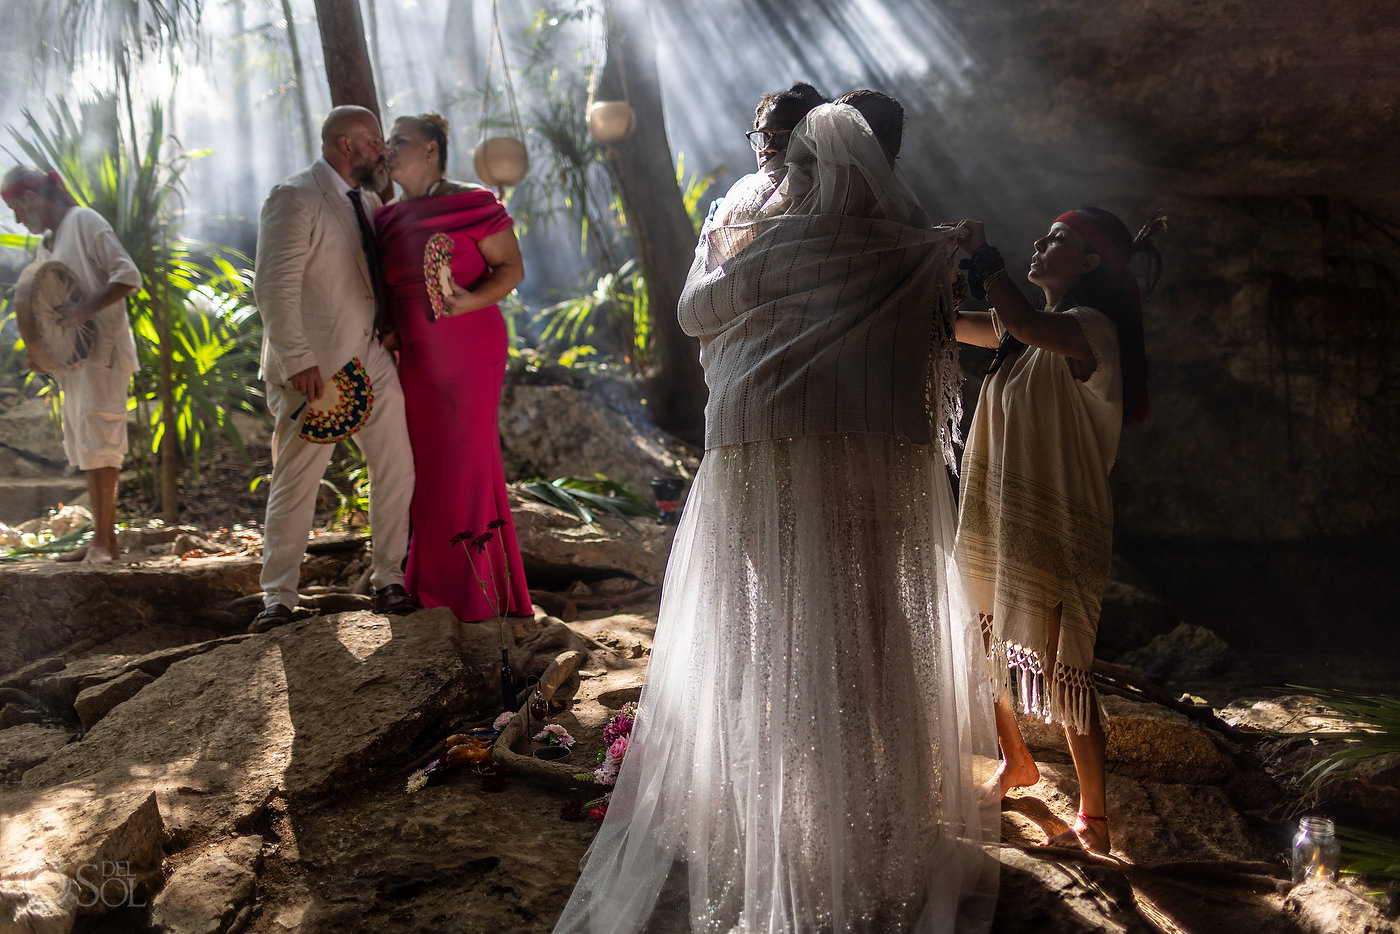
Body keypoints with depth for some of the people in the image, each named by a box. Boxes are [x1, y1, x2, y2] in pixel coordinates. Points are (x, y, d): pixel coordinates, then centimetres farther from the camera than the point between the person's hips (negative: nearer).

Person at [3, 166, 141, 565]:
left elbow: (128, 276, -16)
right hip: (73, 356, 9)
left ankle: (103, 540, -9)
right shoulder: (44, 246, 20)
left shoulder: (84, 222, -6)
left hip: (101, 350, -9)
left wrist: (84, 311, -25)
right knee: (85, 449, 8)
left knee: (97, 445, -11)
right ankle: (104, 538, 13)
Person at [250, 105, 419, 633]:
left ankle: (388, 579, 21)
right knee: (296, 482, -2)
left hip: (371, 361, 8)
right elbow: (274, 287, -16)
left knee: (396, 470, 7)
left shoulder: (367, 201, 16)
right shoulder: (294, 198, -9)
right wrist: (297, 361, -21)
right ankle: (278, 599, 9)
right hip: (313, 368, -7)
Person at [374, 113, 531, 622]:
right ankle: (436, 586, 18)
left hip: (471, 355, -6)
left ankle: (480, 592, 5)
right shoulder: (390, 217, 14)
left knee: (468, 463, -5)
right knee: (428, 466, 8)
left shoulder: (472, 202, -5)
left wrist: (472, 300, -25)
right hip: (415, 360, 6)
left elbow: (512, 268, -8)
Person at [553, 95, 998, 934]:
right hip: (888, 466, 4)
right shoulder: (915, 253, 1)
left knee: (774, 636, 7)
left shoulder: (780, 245, -8)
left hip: (779, 457, -3)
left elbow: (697, 313, 5)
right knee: (879, 629, 14)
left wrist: (709, 252, 23)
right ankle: (890, 812, 27)